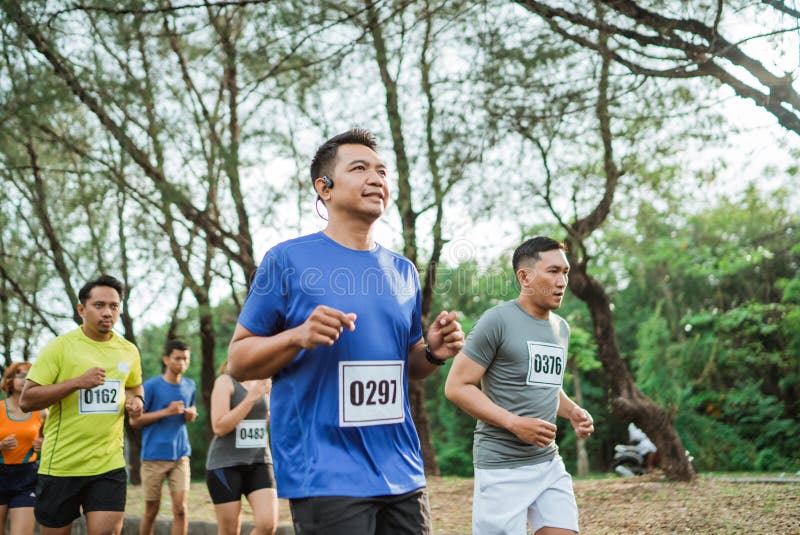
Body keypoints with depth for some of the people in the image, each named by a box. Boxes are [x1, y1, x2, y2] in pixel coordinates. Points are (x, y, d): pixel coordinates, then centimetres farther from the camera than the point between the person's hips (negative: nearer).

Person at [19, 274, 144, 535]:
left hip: (109, 465, 3)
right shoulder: (60, 347, -7)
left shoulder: (129, 351, 7)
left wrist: (136, 401, 2)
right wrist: (77, 382, -21)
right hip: (60, 465, -3)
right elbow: (26, 400, -11)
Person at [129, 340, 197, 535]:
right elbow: (134, 420, -6)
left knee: (181, 508, -7)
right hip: (154, 456, -3)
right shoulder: (151, 386, -6)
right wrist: (166, 411, -16)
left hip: (180, 455, 3)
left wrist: (191, 415, 0)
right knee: (152, 509, 6)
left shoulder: (190, 386, 8)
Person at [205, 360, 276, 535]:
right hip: (225, 464, -5)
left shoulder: (263, 382, 9)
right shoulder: (225, 381, -8)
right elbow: (219, 427, -17)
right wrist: (251, 398, -20)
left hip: (259, 462, 5)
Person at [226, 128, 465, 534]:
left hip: (402, 474, 6)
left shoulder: (403, 270, 11)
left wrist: (433, 353, -1)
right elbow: (238, 360, -3)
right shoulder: (287, 260, -5)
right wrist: (298, 337, -21)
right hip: (326, 480, -5)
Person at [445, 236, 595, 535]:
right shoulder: (498, 320, -10)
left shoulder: (561, 328, 13)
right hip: (502, 466, -7)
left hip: (550, 462, 7)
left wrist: (572, 411, 6)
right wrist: (515, 423, -20)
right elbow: (457, 387, -12)